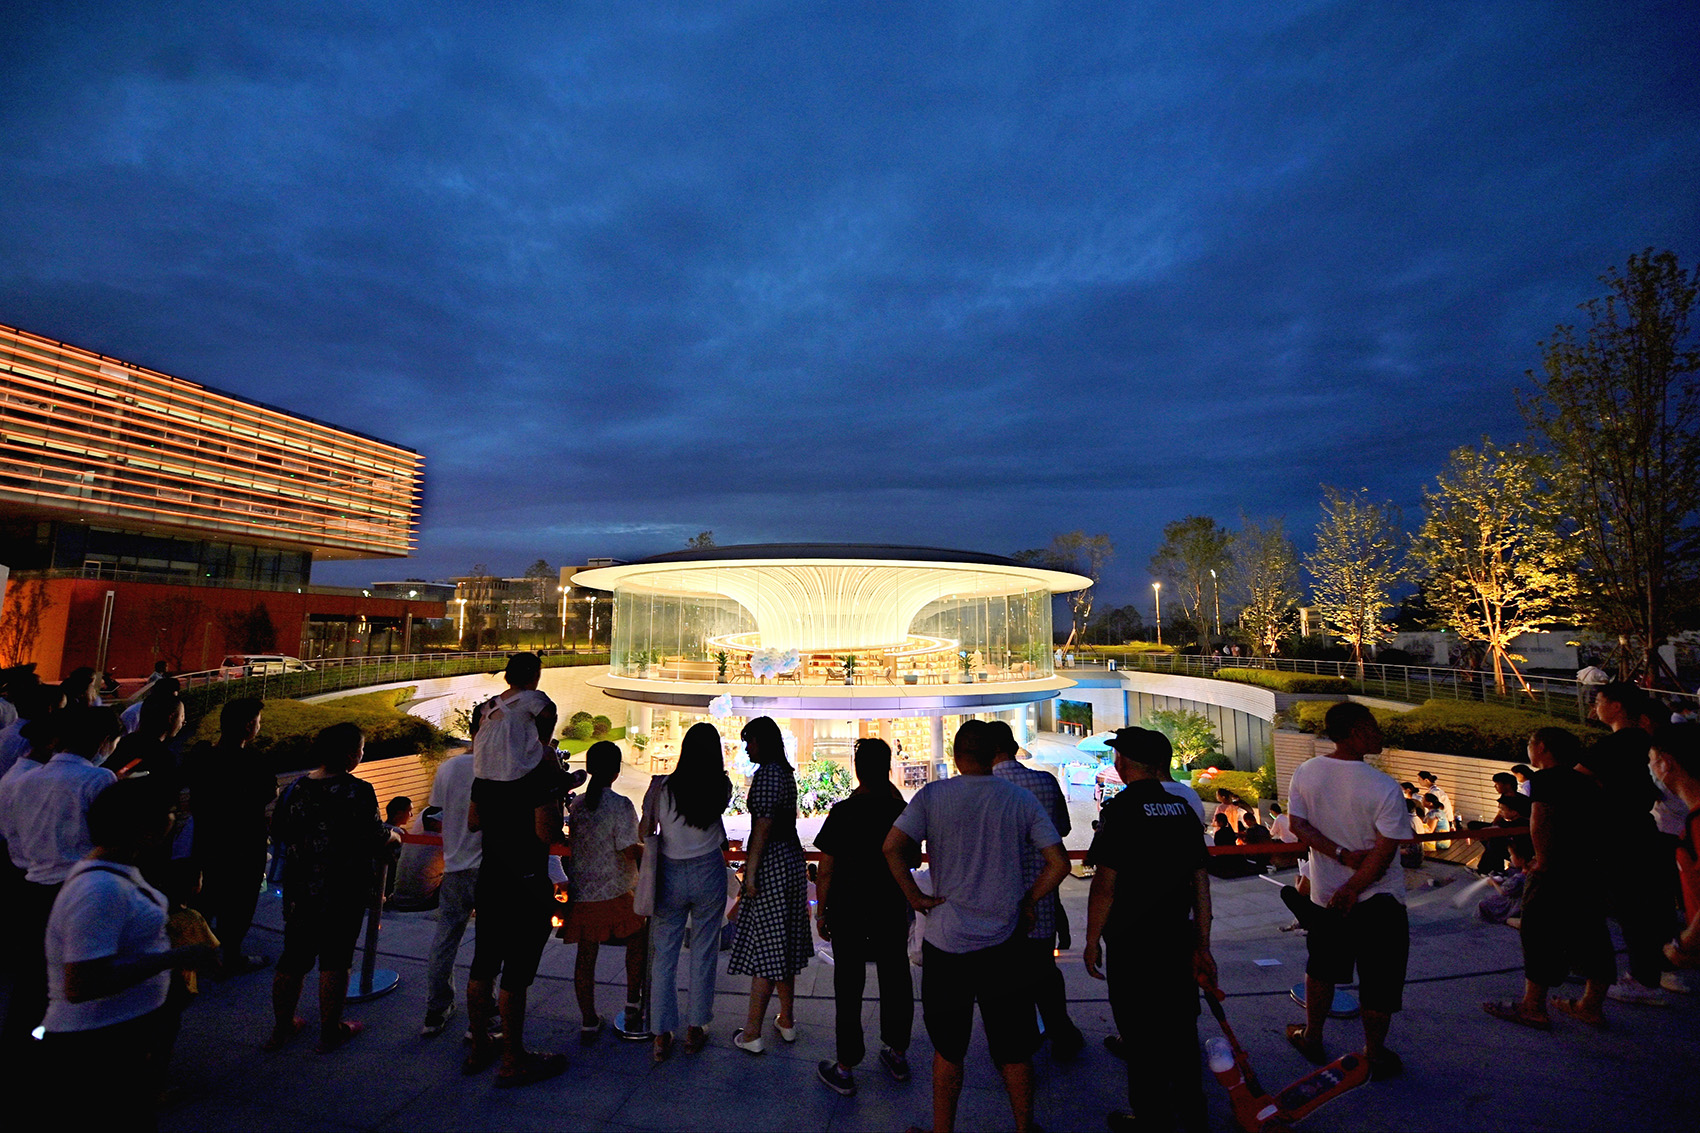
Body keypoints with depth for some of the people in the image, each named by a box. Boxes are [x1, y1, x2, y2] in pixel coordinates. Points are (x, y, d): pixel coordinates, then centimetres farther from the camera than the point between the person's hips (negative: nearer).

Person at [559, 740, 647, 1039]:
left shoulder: (577, 804, 1)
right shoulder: (620, 805, -18)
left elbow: (573, 843, 11)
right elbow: (630, 850, -19)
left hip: (581, 893, 5)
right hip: (615, 893, -5)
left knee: (586, 955, 14)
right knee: (638, 939, 20)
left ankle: (589, 1020, 24)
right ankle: (633, 1001, 27)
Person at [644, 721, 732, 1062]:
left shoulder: (663, 786, -14)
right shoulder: (721, 788, -12)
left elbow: (644, 830, -3)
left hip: (670, 874, 0)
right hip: (709, 872, 0)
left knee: (664, 953, 13)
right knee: (704, 952, 14)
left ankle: (662, 1036, 21)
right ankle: (695, 1030, 26)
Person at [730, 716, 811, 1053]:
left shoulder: (766, 773, -17)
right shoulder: (785, 772, 11)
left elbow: (763, 827, -22)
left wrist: (751, 873, -18)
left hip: (771, 864, -9)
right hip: (792, 859, 9)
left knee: (763, 947, 0)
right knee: (784, 946, 18)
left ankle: (751, 1034, 11)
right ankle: (787, 1021, 29)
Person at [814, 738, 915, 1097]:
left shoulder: (842, 812, -15)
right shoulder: (901, 811, -9)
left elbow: (826, 869, -11)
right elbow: (913, 861, 7)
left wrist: (821, 911, 2)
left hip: (848, 909, -2)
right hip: (892, 907, 3)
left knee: (848, 985, 9)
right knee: (895, 978, 18)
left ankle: (845, 1068, 19)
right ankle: (897, 1054, 35)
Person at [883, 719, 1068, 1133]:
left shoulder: (932, 795, -9)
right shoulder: (1022, 799, -3)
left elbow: (892, 847, -17)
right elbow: (1059, 863, -3)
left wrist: (914, 896, -6)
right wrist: (1025, 901, 6)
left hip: (947, 941, -1)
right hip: (1006, 942, 2)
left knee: (948, 1047, 16)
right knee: (1013, 1047, 18)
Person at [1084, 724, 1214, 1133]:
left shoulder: (1121, 809, -17)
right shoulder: (1182, 808, 2)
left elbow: (1106, 883, -18)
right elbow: (1201, 881, 6)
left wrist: (1092, 941, -7)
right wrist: (1202, 945, 14)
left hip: (1133, 943, -6)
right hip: (1178, 938, 7)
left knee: (1142, 1035, 10)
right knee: (1180, 1026, 22)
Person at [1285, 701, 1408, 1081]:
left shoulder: (1304, 773, -8)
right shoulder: (1384, 788, -20)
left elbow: (1297, 825, -8)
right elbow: (1384, 852, -19)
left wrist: (1341, 854, -10)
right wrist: (1352, 889, -12)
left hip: (1324, 893, 4)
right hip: (1379, 898, -4)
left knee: (1322, 967, 21)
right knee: (1379, 980, 13)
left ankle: (1312, 1036, 35)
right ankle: (1374, 1055, 27)